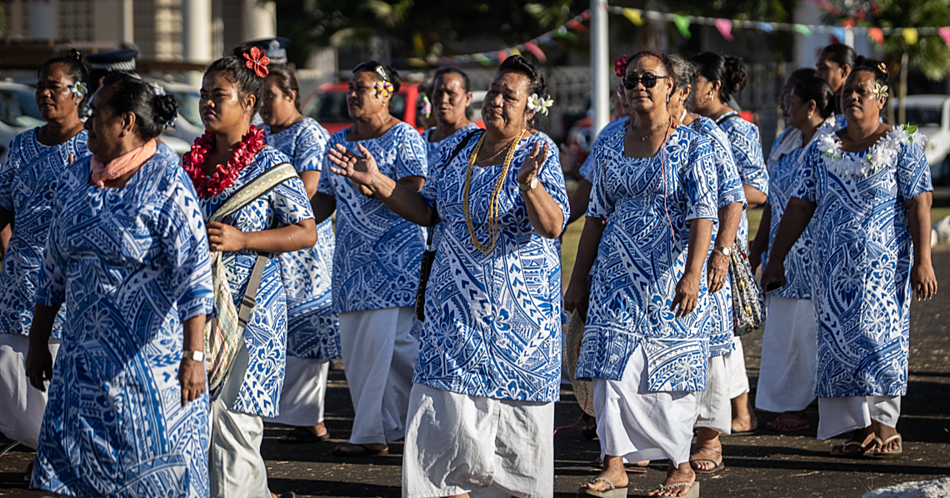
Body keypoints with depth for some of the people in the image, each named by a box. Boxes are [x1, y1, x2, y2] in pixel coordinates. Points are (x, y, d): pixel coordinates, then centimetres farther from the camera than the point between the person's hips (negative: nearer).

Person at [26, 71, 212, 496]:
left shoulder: (165, 185, -12)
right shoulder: (74, 180, 8)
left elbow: (194, 274, -17)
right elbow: (54, 270, 16)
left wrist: (194, 356, -24)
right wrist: (37, 344, 16)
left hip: (151, 360, -6)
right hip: (84, 357, 6)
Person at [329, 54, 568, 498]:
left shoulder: (539, 152, -10)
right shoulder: (457, 151, 7)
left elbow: (553, 227, -21)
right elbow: (427, 211, 16)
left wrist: (528, 183, -39)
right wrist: (376, 182, 6)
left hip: (518, 308, -4)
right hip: (455, 305, 4)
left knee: (517, 410, 3)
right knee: (446, 407, -1)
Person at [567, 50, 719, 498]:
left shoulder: (691, 146, -4)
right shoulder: (610, 148, 9)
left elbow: (702, 215, -11)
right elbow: (596, 217, 14)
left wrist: (692, 275, -22)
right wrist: (578, 279, 11)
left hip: (670, 273, -4)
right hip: (617, 274, 4)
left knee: (669, 374, 0)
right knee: (612, 367, -4)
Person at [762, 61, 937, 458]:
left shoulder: (902, 145, -1)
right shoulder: (822, 148, 9)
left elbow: (919, 205, -7)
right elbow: (799, 206, 10)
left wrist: (922, 261, -15)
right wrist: (775, 260, 7)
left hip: (885, 265, -4)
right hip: (834, 268, 4)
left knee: (880, 335, -8)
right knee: (838, 342, 0)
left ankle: (884, 425, -1)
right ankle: (859, 429, 5)